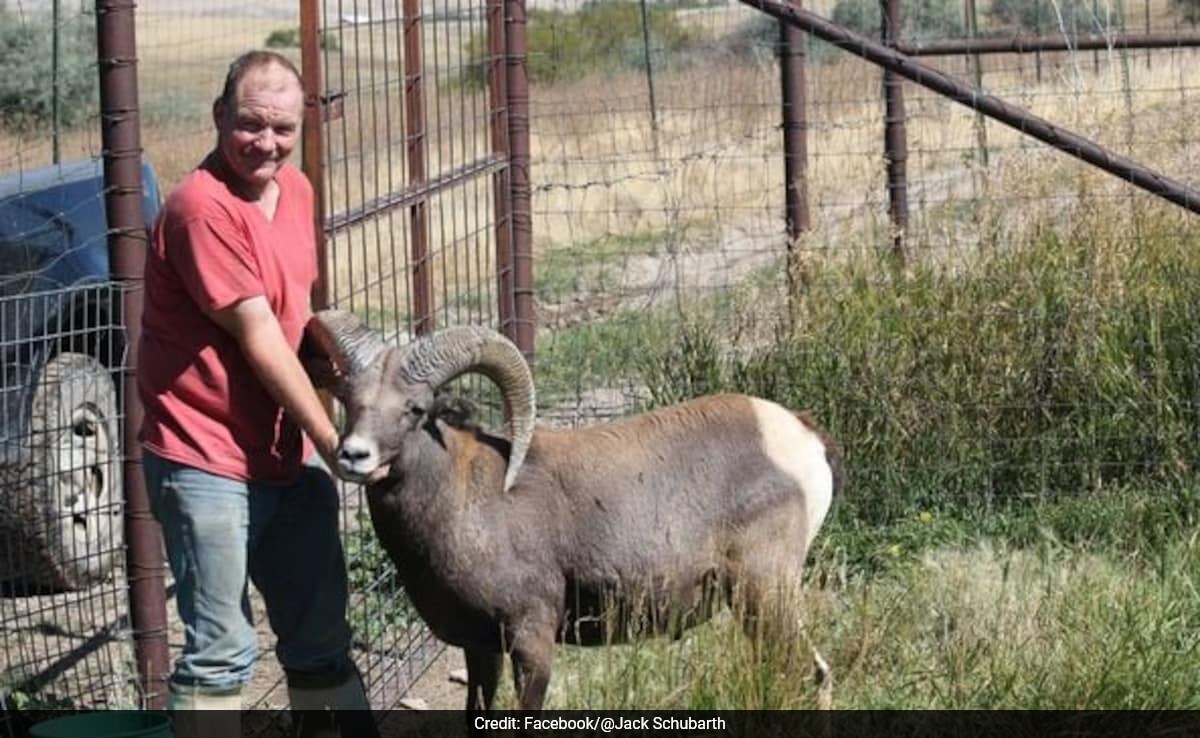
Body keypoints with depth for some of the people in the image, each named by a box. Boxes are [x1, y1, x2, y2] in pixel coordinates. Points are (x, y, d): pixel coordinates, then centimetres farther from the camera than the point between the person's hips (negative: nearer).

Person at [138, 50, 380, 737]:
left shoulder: (296, 190, 8)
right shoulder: (203, 207, -19)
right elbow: (258, 340, -19)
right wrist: (332, 440, -16)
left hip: (289, 452, 8)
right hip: (208, 461, -8)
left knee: (321, 636, 16)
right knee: (222, 653, -4)